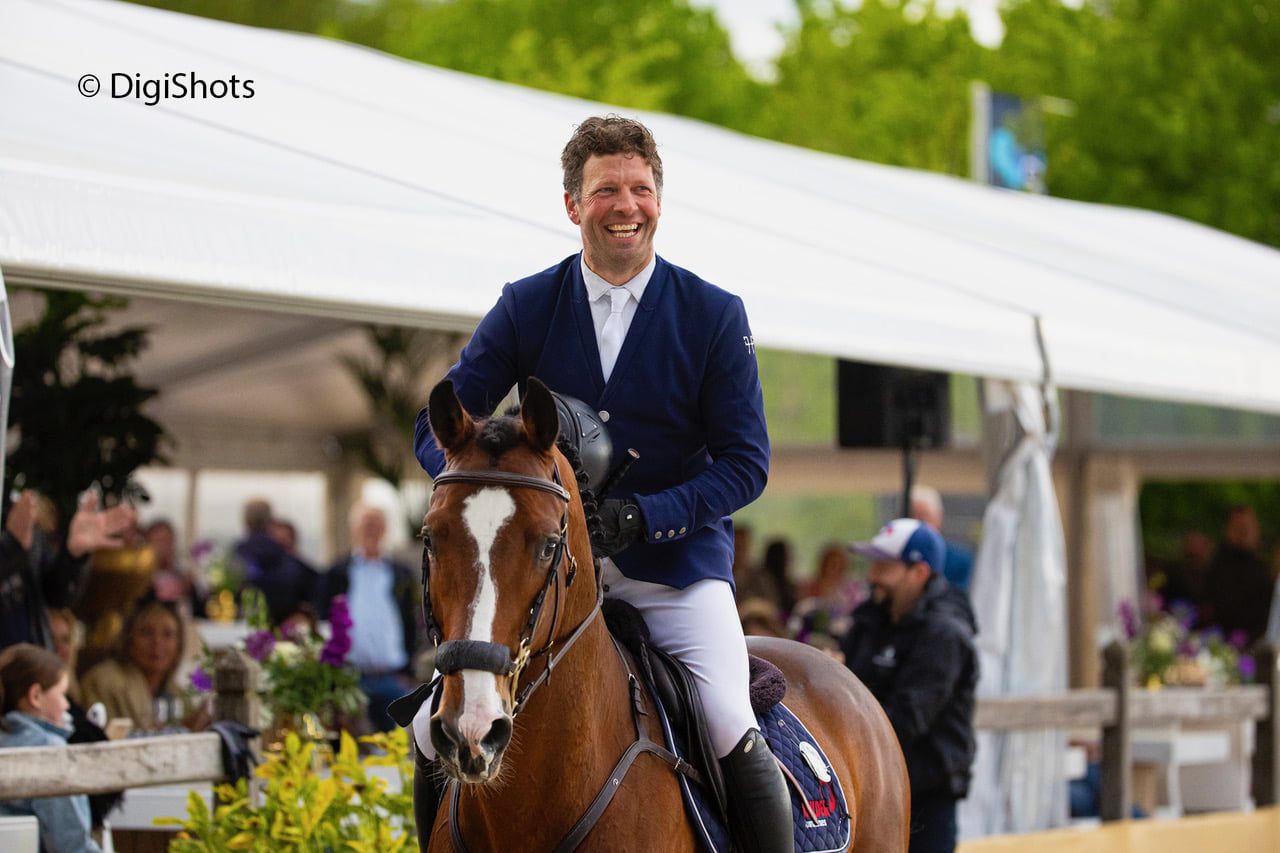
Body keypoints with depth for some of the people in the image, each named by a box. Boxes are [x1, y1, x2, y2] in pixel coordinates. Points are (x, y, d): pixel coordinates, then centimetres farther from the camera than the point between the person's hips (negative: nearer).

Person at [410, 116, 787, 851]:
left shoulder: (715, 316, -3)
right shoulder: (525, 308, 2)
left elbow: (746, 463, -4)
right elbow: (438, 426, 4)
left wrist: (640, 514, -20)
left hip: (677, 564, -2)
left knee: (731, 730, -23)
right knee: (436, 730, -9)